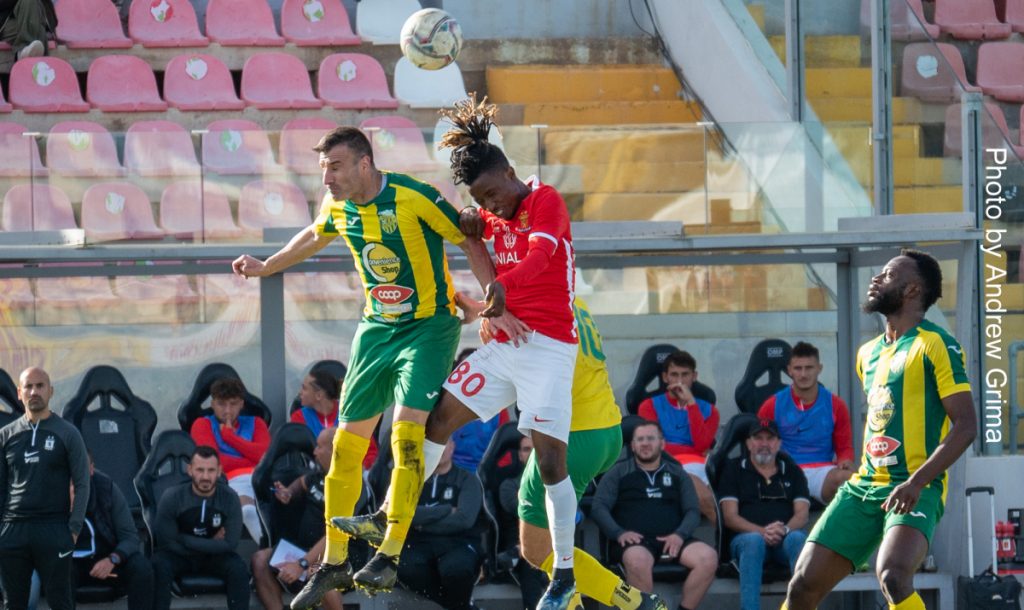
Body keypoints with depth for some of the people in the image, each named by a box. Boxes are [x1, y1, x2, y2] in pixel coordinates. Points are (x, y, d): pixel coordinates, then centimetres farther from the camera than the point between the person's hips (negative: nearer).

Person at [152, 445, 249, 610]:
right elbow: (168, 542, -17)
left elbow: (230, 543, -17)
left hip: (214, 556, 1)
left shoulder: (229, 498, -15)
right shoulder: (172, 497, -18)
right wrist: (211, 543, -16)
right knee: (159, 567, -33)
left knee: (238, 569, -28)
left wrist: (186, 540, -20)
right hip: (179, 556, -1)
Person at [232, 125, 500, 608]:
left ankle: (389, 557, -14)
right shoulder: (337, 206, -2)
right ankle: (334, 563, 16)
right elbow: (314, 237, 22)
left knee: (406, 430, -22)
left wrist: (494, 303, -21)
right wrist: (265, 268, 26)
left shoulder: (414, 198, -21)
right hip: (376, 328, 6)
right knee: (347, 442, 5)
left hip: (429, 326, -6)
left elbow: (470, 242, -13)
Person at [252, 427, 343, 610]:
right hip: (306, 550, 9)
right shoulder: (319, 475, 9)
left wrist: (302, 564, -32)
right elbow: (303, 483, 35)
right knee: (260, 559, -9)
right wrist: (289, 493, 10)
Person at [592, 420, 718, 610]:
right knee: (637, 560, -40)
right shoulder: (619, 472, 17)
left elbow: (693, 511, 14)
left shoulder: (677, 474, 23)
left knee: (708, 557, -27)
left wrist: (680, 534, -8)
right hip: (634, 542, -3)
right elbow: (599, 507, 7)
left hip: (671, 541, 3)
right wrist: (619, 533, -12)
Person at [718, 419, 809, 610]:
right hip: (746, 537, -2)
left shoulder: (792, 471, 20)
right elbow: (729, 517, 3)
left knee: (797, 539, -34)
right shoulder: (734, 470, 14)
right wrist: (762, 531, -16)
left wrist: (784, 529, -17)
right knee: (753, 541, -38)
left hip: (785, 538, 2)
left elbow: (802, 514, 8)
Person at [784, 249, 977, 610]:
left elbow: (966, 426, -13)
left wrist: (916, 482, -23)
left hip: (916, 491, -7)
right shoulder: (868, 354, 18)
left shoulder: (936, 345, -6)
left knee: (892, 576, -33)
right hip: (863, 487, 7)